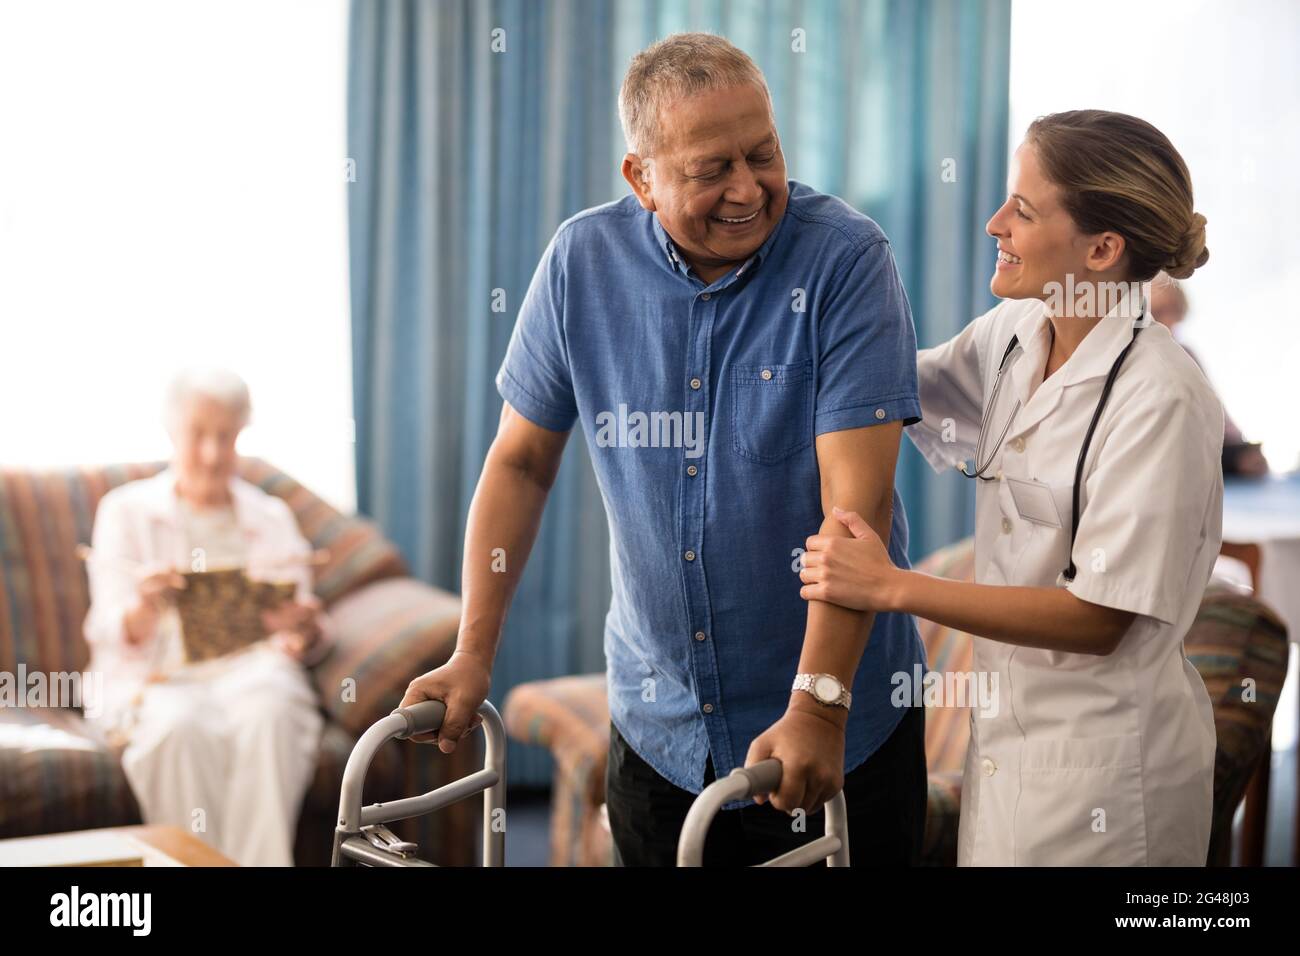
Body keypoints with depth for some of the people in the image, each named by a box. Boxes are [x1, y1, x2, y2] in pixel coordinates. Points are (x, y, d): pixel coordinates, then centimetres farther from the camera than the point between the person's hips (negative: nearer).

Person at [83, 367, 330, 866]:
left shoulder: (270, 517, 17)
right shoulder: (125, 511, 11)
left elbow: (305, 637, 9)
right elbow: (111, 637, 1)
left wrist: (306, 629, -17)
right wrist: (145, 609, -25)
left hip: (252, 670, 1)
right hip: (157, 680, -1)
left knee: (269, 714, -35)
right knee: (182, 728, -37)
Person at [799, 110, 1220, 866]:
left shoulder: (1160, 399, -23)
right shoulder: (1015, 332, -1)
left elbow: (1101, 618, -23)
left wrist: (893, 588, -24)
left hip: (1104, 757, -7)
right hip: (1010, 728, 7)